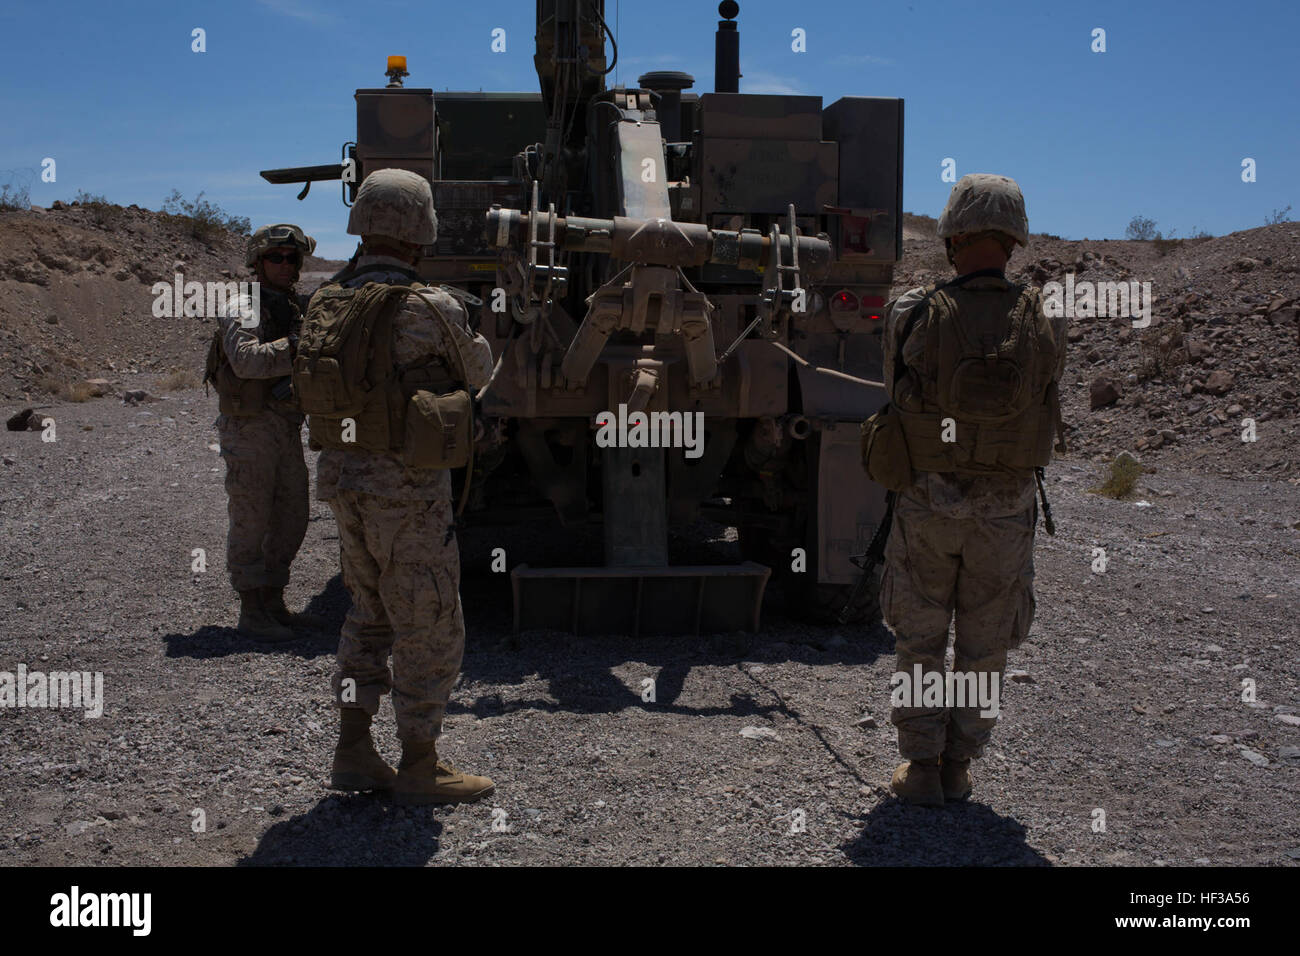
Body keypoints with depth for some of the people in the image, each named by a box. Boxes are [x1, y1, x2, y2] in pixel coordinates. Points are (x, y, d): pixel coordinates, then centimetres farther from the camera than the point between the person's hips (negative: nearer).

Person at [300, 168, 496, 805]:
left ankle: (353, 752, 25)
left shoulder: (326, 304, 3)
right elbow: (477, 373, 0)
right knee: (429, 630, 5)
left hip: (342, 479, 7)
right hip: (407, 489, -7)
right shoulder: (428, 308, -16)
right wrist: (477, 336, 23)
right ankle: (420, 768, 14)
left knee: (370, 615, 21)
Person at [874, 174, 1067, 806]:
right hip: (1006, 511, 1)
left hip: (927, 505, -1)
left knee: (920, 641, 13)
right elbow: (1046, 392, 4)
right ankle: (960, 765, 24)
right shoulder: (1044, 324, -9)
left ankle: (921, 767, 18)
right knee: (984, 646, 15)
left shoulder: (912, 316, -13)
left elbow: (896, 397, 0)